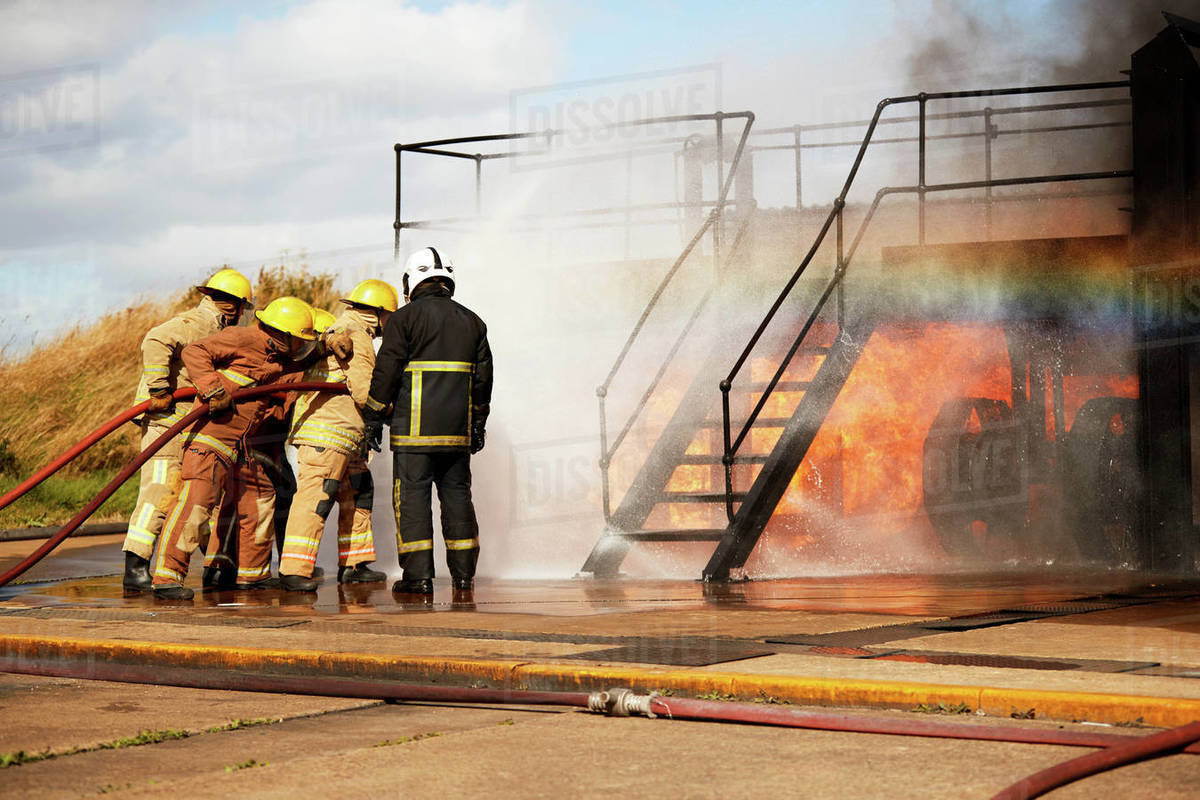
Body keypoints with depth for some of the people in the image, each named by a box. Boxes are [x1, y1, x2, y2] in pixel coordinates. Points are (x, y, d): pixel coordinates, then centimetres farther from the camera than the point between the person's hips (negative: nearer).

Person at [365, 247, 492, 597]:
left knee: (412, 496, -3)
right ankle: (463, 574, 12)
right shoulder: (471, 321, 14)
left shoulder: (405, 318, -3)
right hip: (458, 430, 5)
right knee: (457, 493, 11)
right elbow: (483, 376, 16)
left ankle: (418, 575, -7)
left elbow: (386, 371, -6)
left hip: (415, 426, -5)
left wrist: (374, 417, 1)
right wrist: (478, 424, 22)